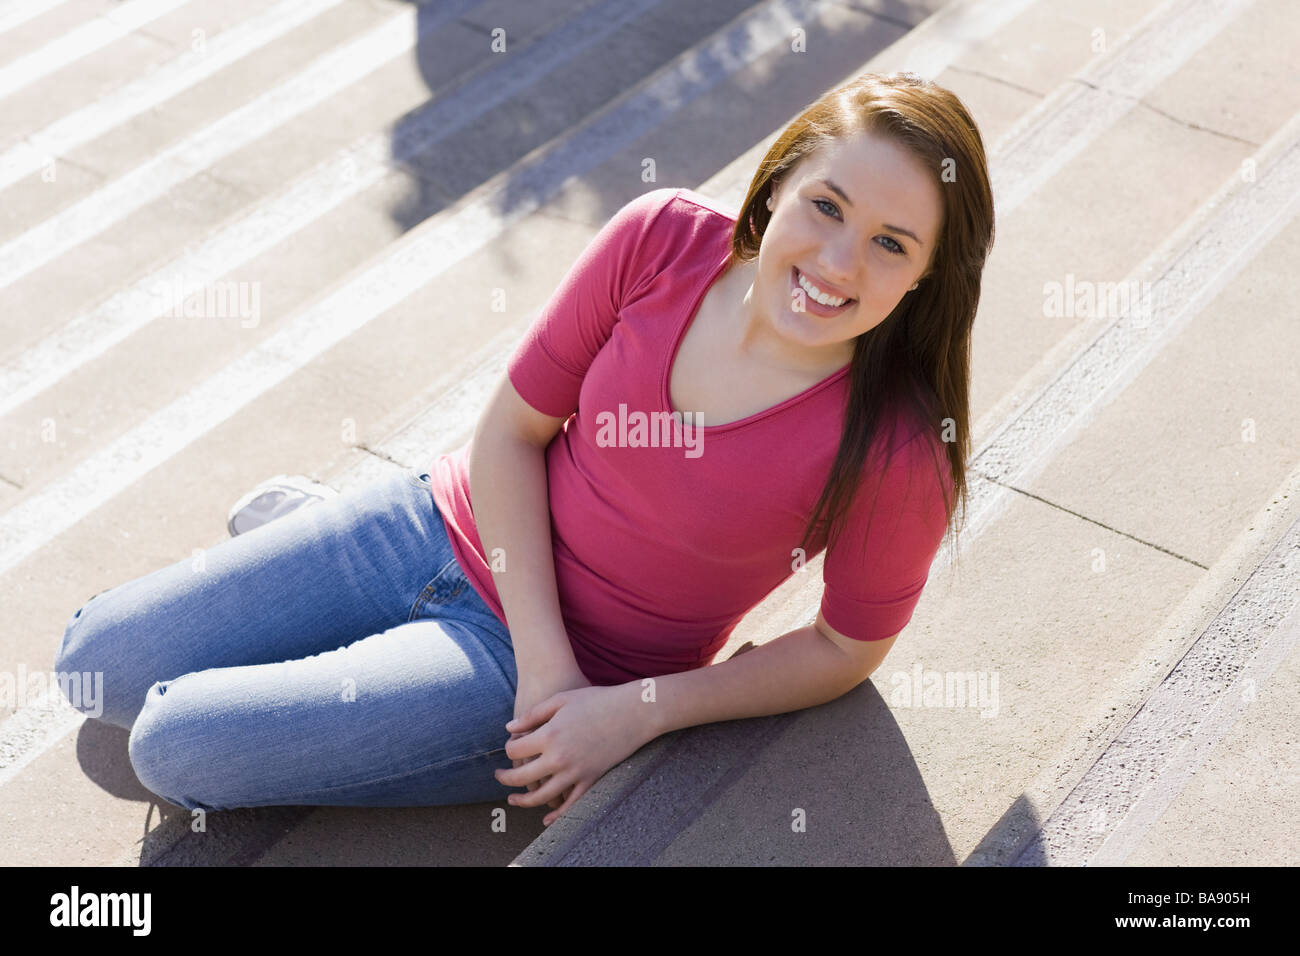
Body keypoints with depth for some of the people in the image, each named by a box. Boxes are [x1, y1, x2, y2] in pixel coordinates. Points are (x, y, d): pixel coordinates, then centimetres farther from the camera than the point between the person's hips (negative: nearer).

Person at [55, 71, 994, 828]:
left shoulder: (894, 450, -25)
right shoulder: (662, 239, -18)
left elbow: (848, 648, -9)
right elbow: (512, 428, -8)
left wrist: (638, 709, -15)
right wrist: (548, 660, -15)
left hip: (554, 664, -3)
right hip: (452, 519, 3)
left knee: (174, 745, -12)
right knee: (97, 663, 8)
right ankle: (301, 532, 27)